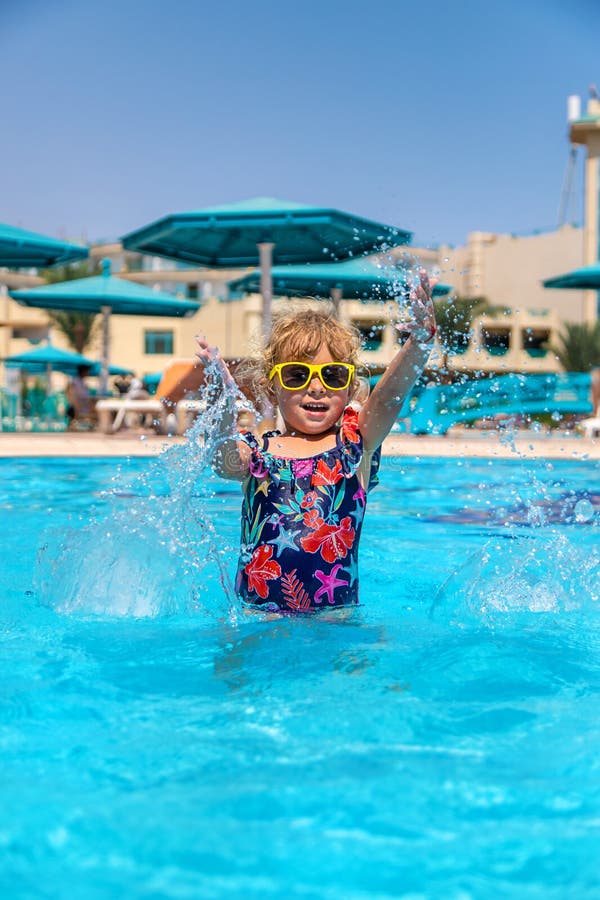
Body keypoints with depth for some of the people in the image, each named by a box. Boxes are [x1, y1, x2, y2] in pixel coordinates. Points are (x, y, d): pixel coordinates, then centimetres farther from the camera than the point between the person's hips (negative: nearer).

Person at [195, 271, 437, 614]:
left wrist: (421, 338, -28)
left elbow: (390, 394, -11)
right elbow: (228, 464, -16)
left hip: (338, 615, 0)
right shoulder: (256, 451, 5)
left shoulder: (356, 443, 6)